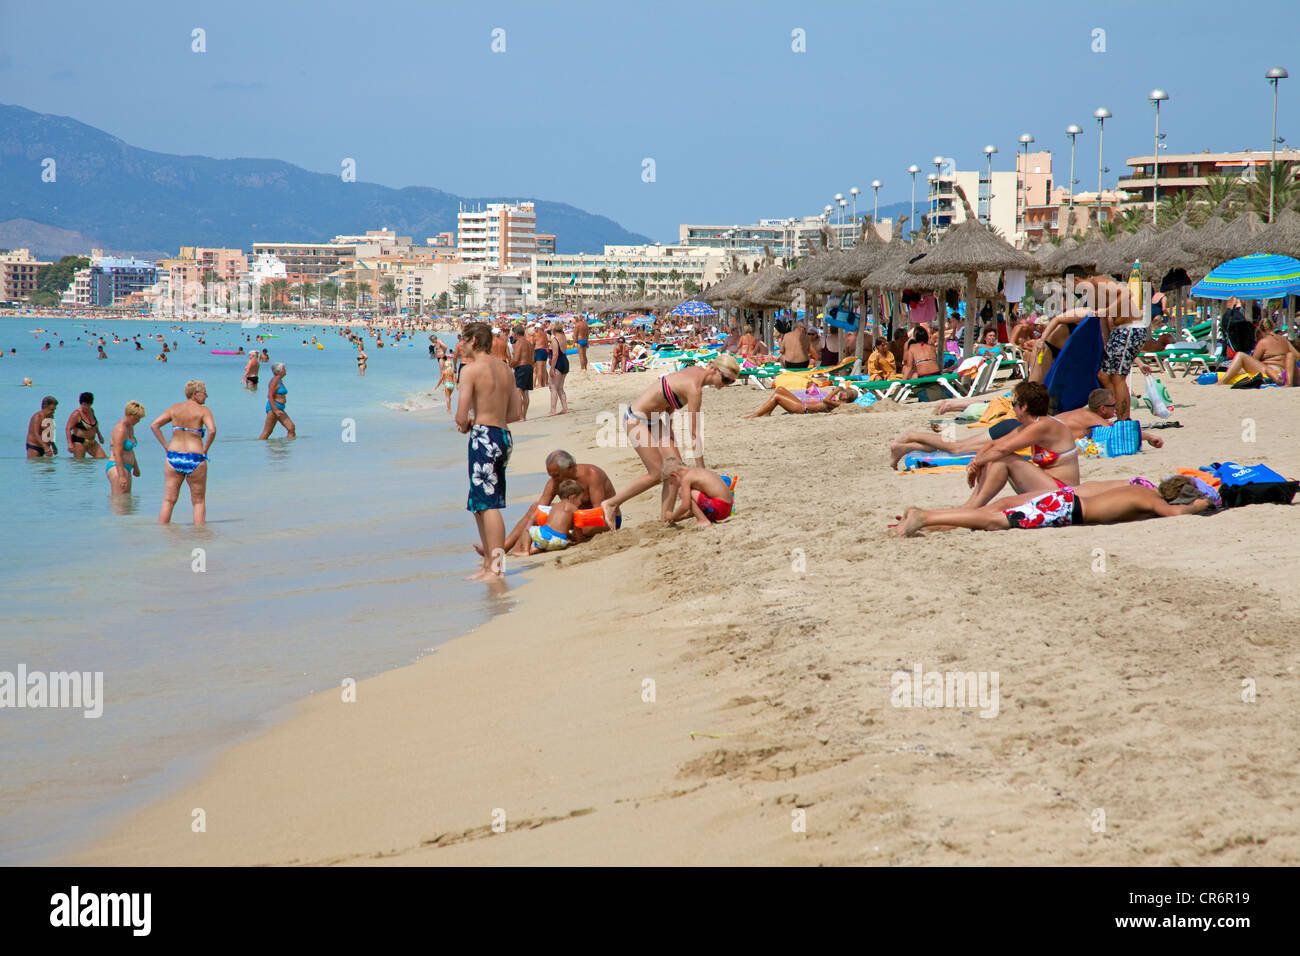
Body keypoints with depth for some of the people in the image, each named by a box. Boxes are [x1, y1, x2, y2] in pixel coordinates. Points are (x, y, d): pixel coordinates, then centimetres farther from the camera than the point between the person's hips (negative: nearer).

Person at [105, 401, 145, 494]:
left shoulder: (130, 427, 13)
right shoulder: (120, 430, -18)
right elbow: (117, 454, -23)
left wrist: (136, 467, 34)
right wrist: (122, 476, -25)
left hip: (125, 468, 11)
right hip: (117, 468, -11)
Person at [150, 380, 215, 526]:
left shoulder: (175, 408, 8)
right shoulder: (203, 410, -4)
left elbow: (154, 425, 3)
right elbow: (212, 430, -20)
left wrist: (165, 446, 5)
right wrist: (205, 449, -6)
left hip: (174, 457, 3)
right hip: (195, 458, -3)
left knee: (168, 500, 8)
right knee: (199, 501, 9)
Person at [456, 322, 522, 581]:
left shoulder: (471, 370, -10)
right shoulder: (505, 370, 13)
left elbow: (461, 416, -14)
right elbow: (514, 413, 16)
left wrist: (465, 425, 8)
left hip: (484, 436, -8)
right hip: (504, 435, 8)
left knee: (488, 504, -8)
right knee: (480, 505, 16)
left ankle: (496, 568, -11)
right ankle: (489, 564, 19)